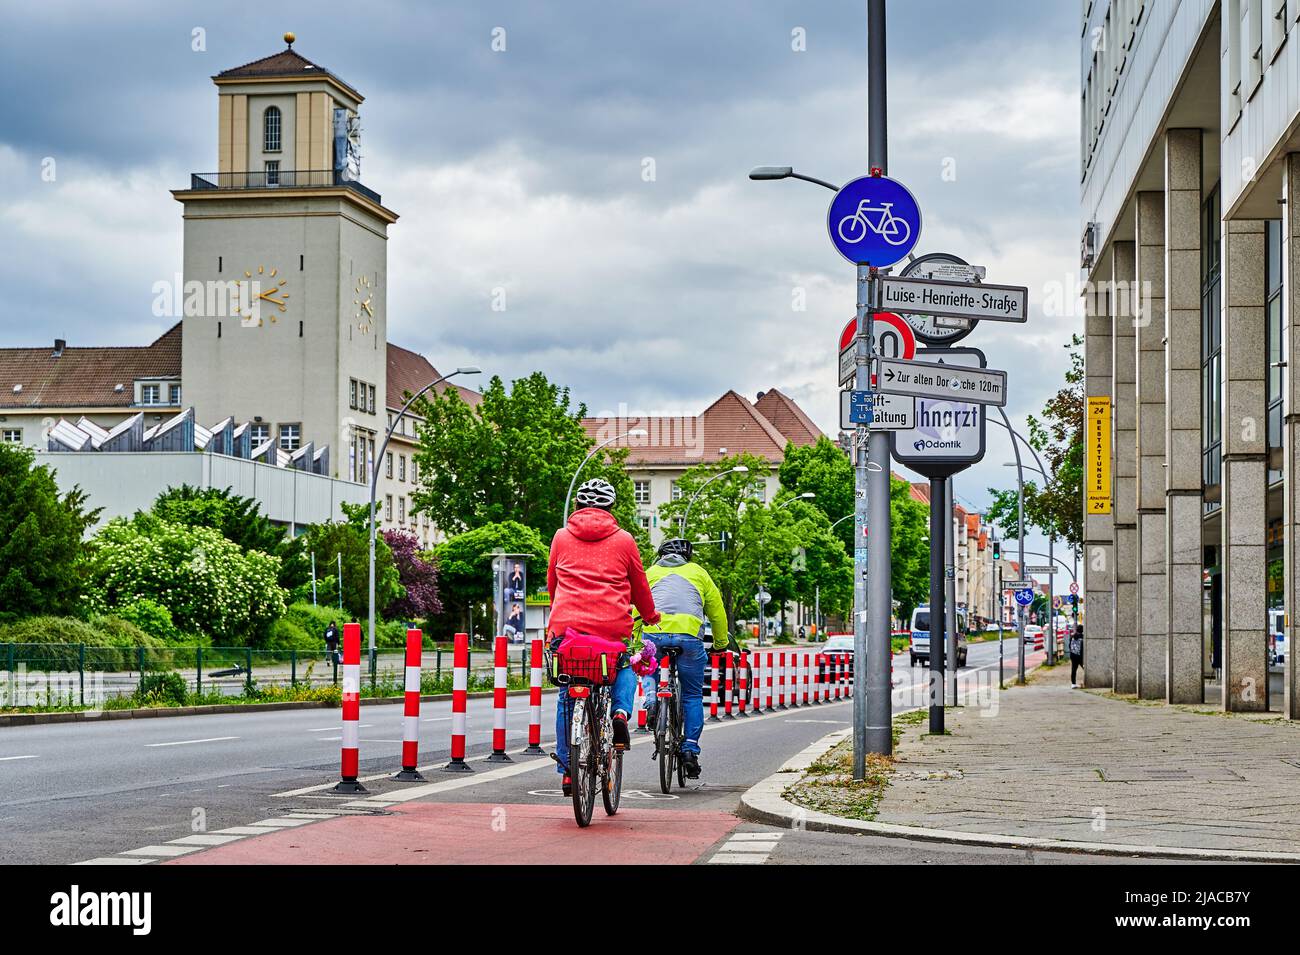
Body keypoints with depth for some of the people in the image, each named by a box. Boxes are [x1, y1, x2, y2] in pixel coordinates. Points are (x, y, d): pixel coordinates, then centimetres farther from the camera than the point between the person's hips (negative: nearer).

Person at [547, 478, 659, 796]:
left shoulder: (562, 537, 12)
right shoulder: (623, 539, 7)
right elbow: (639, 584, 17)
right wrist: (650, 615, 36)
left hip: (566, 626, 1)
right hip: (612, 626, -1)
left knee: (567, 697, 12)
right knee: (625, 669, 29)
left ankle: (567, 769, 11)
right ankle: (620, 713, 0)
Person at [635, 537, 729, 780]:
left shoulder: (650, 573, 24)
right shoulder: (698, 572, 23)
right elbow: (717, 611, 26)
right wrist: (721, 644, 38)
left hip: (654, 632, 1)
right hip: (689, 633, -1)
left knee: (649, 670, 32)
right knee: (693, 696, 11)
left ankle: (651, 701, 4)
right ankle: (690, 749, 5)